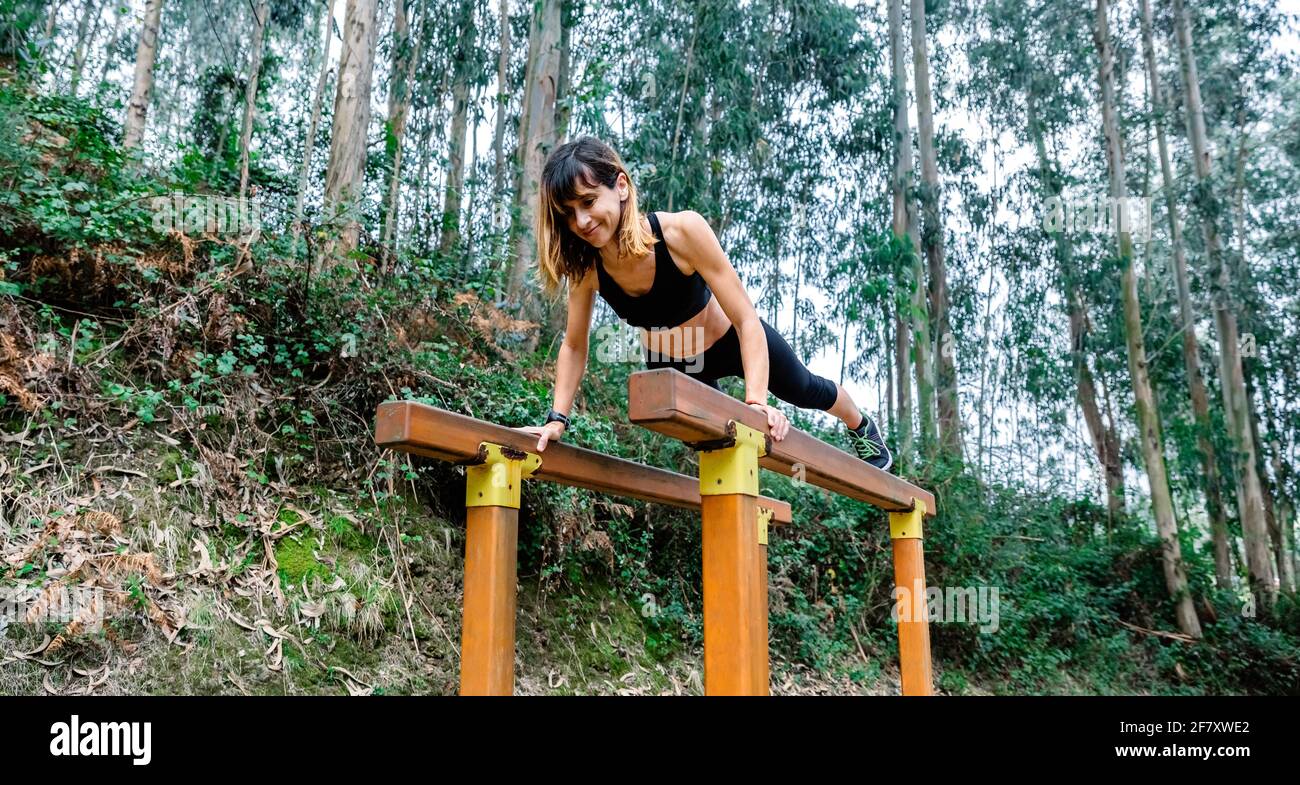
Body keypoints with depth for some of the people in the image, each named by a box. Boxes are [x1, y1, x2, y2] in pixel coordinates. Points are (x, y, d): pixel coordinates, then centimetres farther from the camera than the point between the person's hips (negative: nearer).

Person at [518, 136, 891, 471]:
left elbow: (747, 321, -36)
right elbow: (574, 346, -13)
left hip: (732, 341, -2)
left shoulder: (681, 230, -40)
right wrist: (557, 418, -23)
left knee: (804, 390, 25)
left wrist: (756, 402, -46)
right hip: (670, 364, 2)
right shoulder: (585, 266, -29)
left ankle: (862, 426, 58)